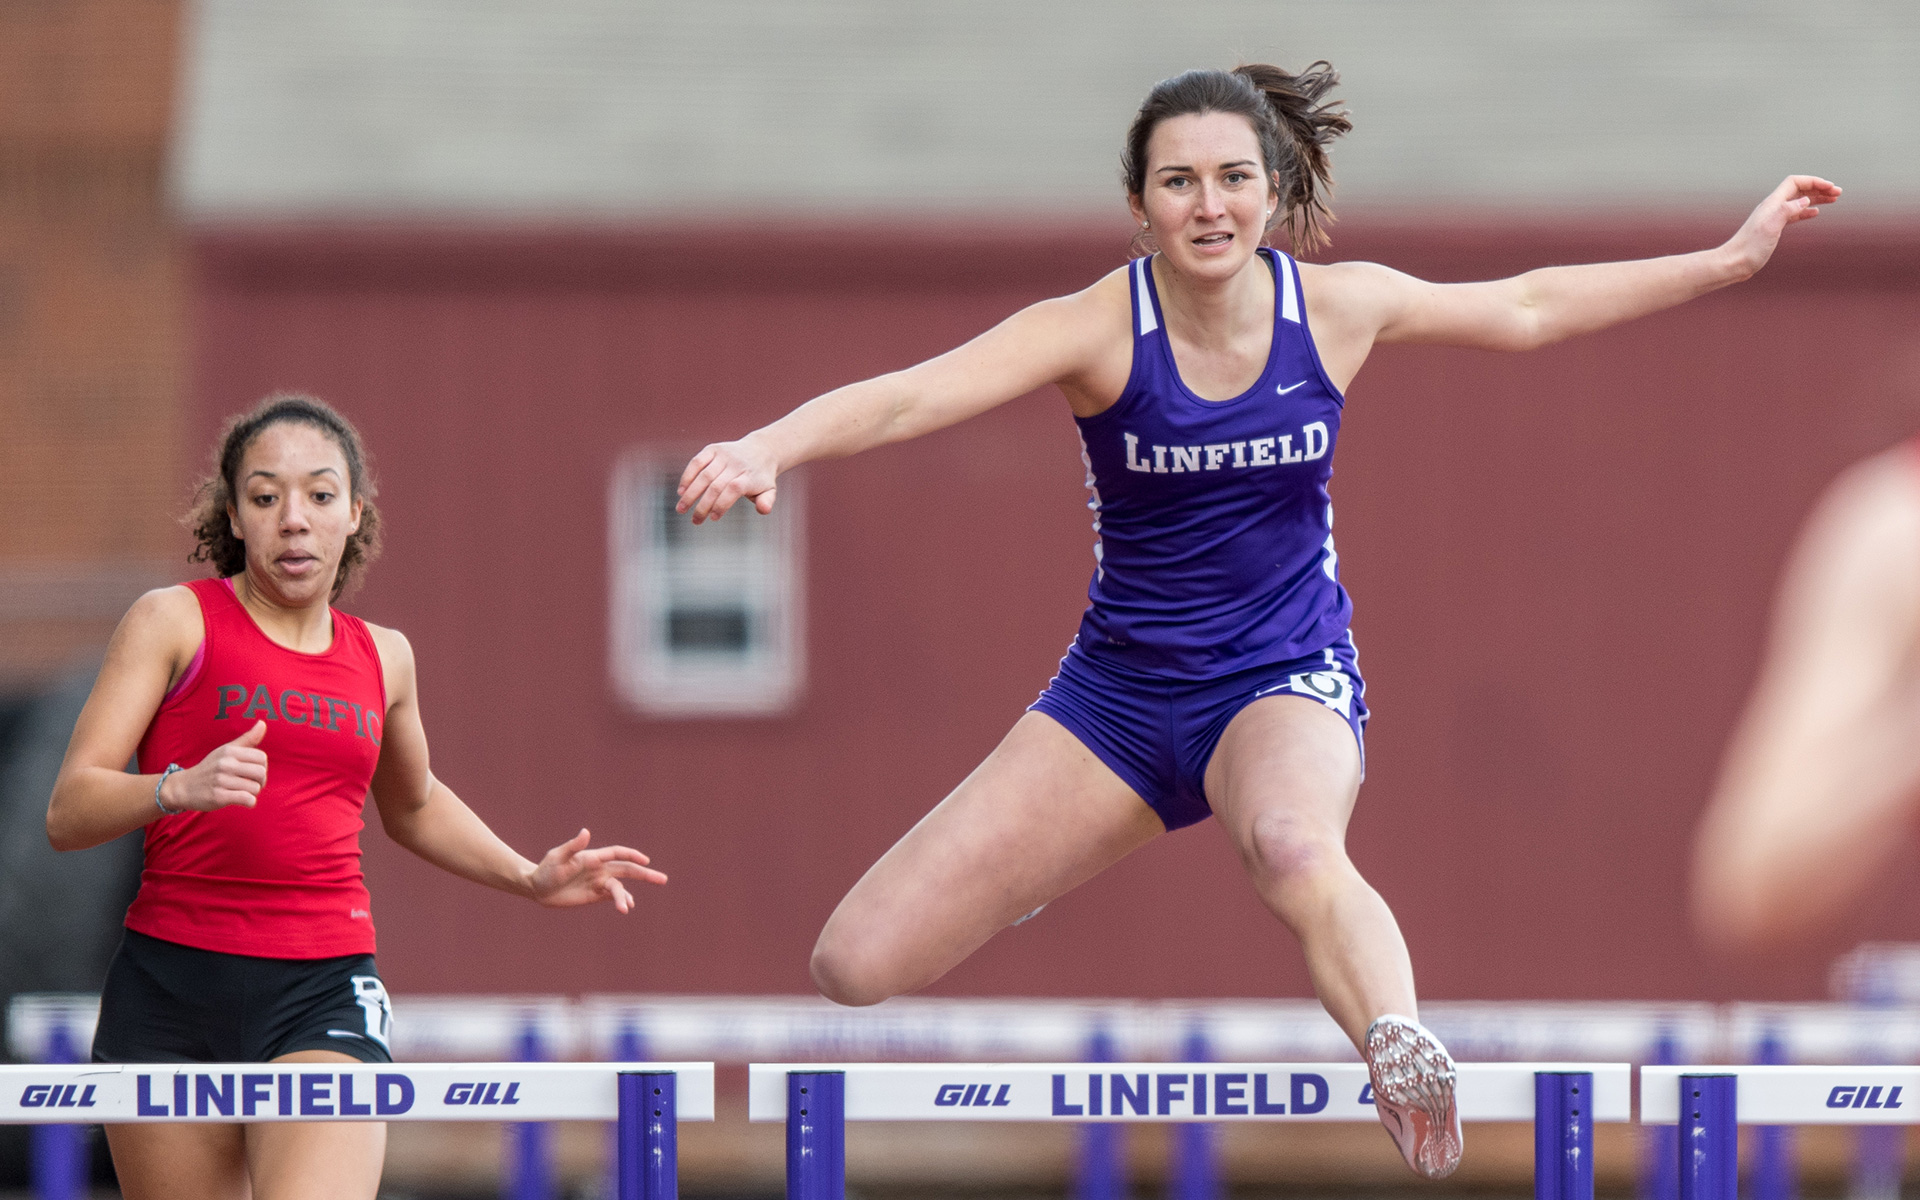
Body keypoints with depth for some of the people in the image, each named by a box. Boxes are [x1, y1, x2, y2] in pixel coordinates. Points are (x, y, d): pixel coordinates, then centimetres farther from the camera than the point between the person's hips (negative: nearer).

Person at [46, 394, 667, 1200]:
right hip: (170, 989, -1)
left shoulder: (381, 658, 14)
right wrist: (180, 789, -24)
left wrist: (529, 878, 23)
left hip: (324, 991, 1)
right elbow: (68, 814, -7)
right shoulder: (174, 622, 1)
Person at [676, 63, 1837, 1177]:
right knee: (859, 967, -8)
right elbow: (912, 396, -28)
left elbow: (1529, 308, 12)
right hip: (1122, 688, 1)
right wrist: (764, 450, -47)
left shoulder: (1338, 309, -5)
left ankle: (1402, 1052, -59)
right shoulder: (1098, 330, -14)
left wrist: (1729, 259, 12)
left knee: (1293, 845, -42)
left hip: (1286, 678, -1)